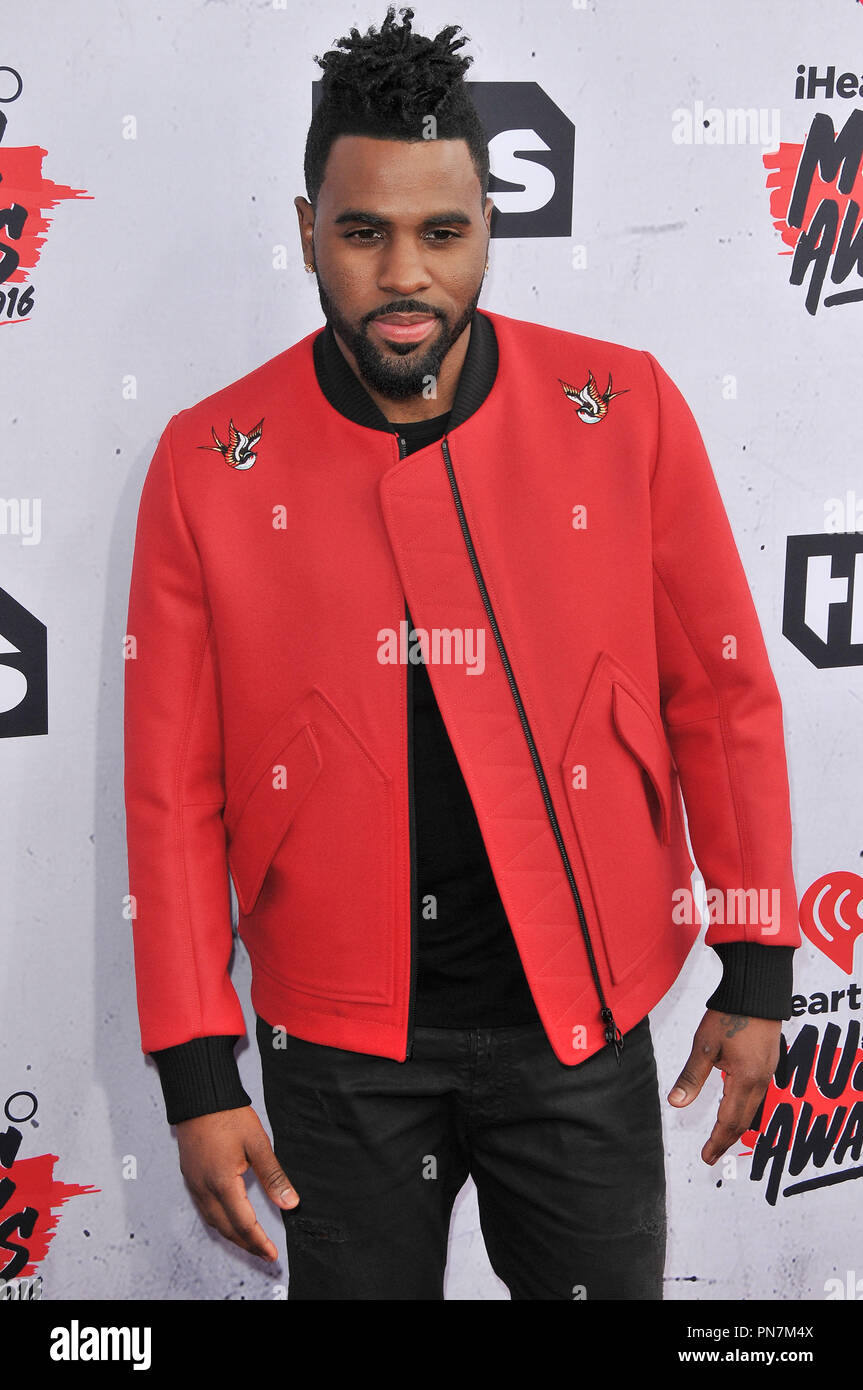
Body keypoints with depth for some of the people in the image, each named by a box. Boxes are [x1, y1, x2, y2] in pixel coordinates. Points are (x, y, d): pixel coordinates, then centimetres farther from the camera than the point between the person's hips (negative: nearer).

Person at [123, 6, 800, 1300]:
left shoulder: (625, 412, -8)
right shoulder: (209, 465, -9)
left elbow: (721, 692, -1)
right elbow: (173, 788, -5)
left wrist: (759, 970, 1)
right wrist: (196, 1072, -5)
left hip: (582, 1014, 1)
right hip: (339, 1037, 0)